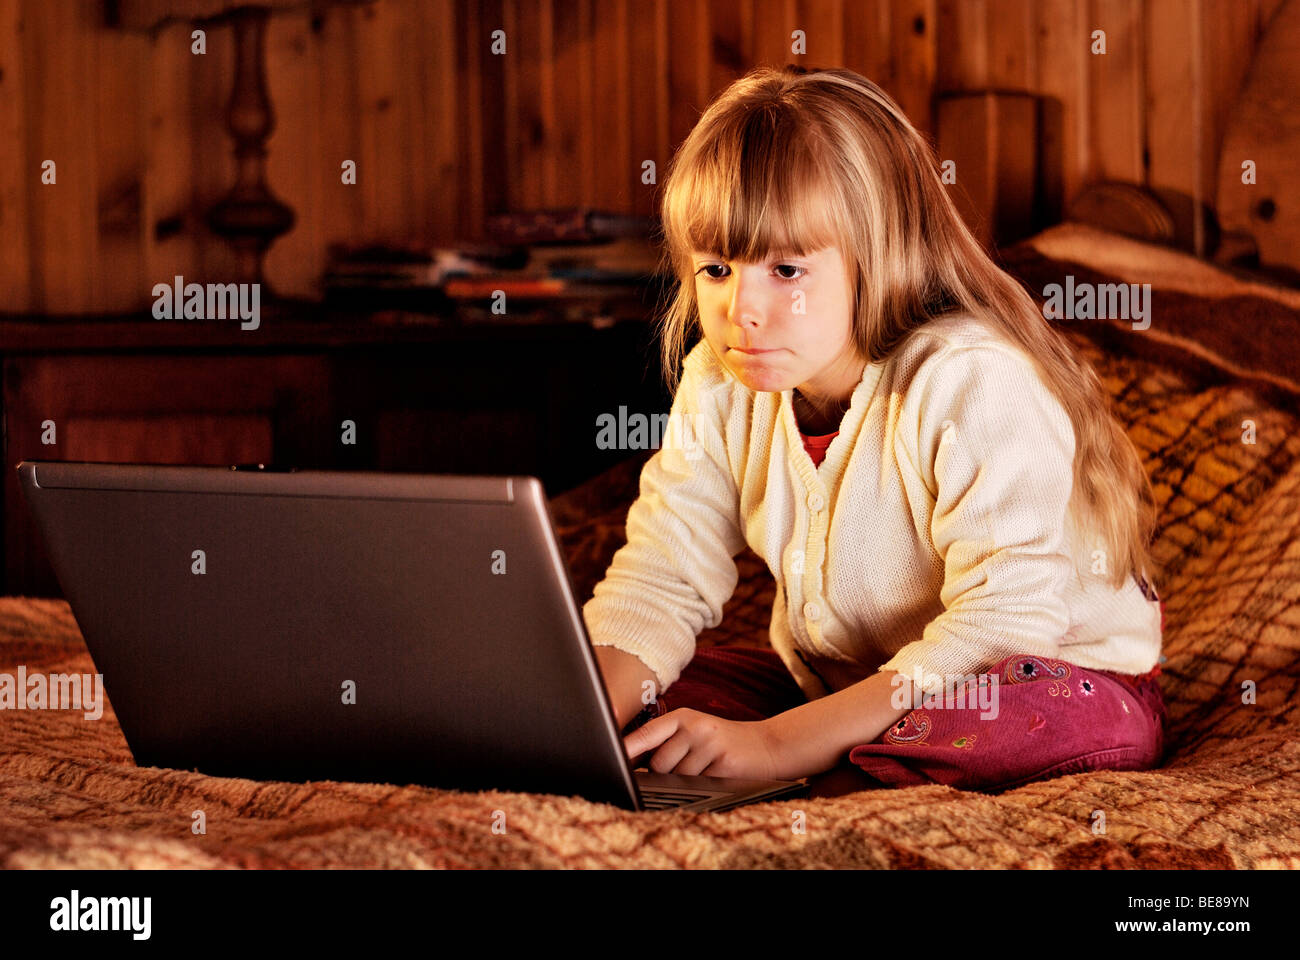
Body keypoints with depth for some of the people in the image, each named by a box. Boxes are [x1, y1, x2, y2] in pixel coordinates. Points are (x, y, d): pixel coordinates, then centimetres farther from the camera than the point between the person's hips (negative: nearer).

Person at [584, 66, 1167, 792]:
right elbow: (656, 585, -4)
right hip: (826, 681, 5)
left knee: (1050, 718, -40)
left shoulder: (975, 386, -26)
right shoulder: (720, 387, -5)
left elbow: (1003, 628, -33)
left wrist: (777, 744, -38)